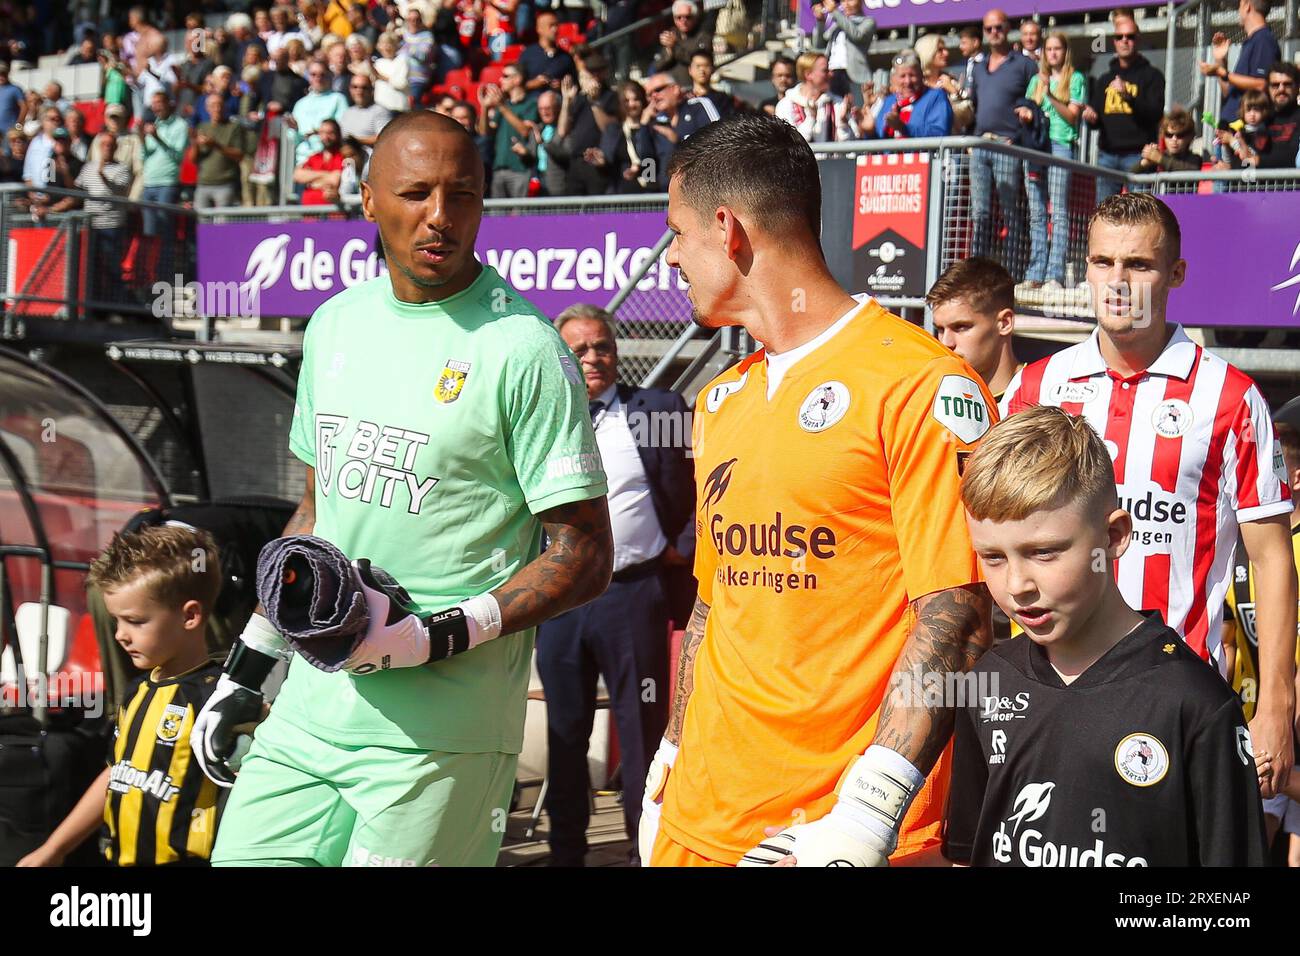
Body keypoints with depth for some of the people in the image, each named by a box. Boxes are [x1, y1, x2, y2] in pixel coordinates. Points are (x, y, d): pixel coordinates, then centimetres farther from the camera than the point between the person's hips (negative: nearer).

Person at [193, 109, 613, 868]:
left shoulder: (524, 350, -11)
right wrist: (249, 665, 20)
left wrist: (436, 637, -19)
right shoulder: (337, 324, 11)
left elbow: (585, 558, -10)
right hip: (308, 712, 6)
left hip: (438, 737, -6)